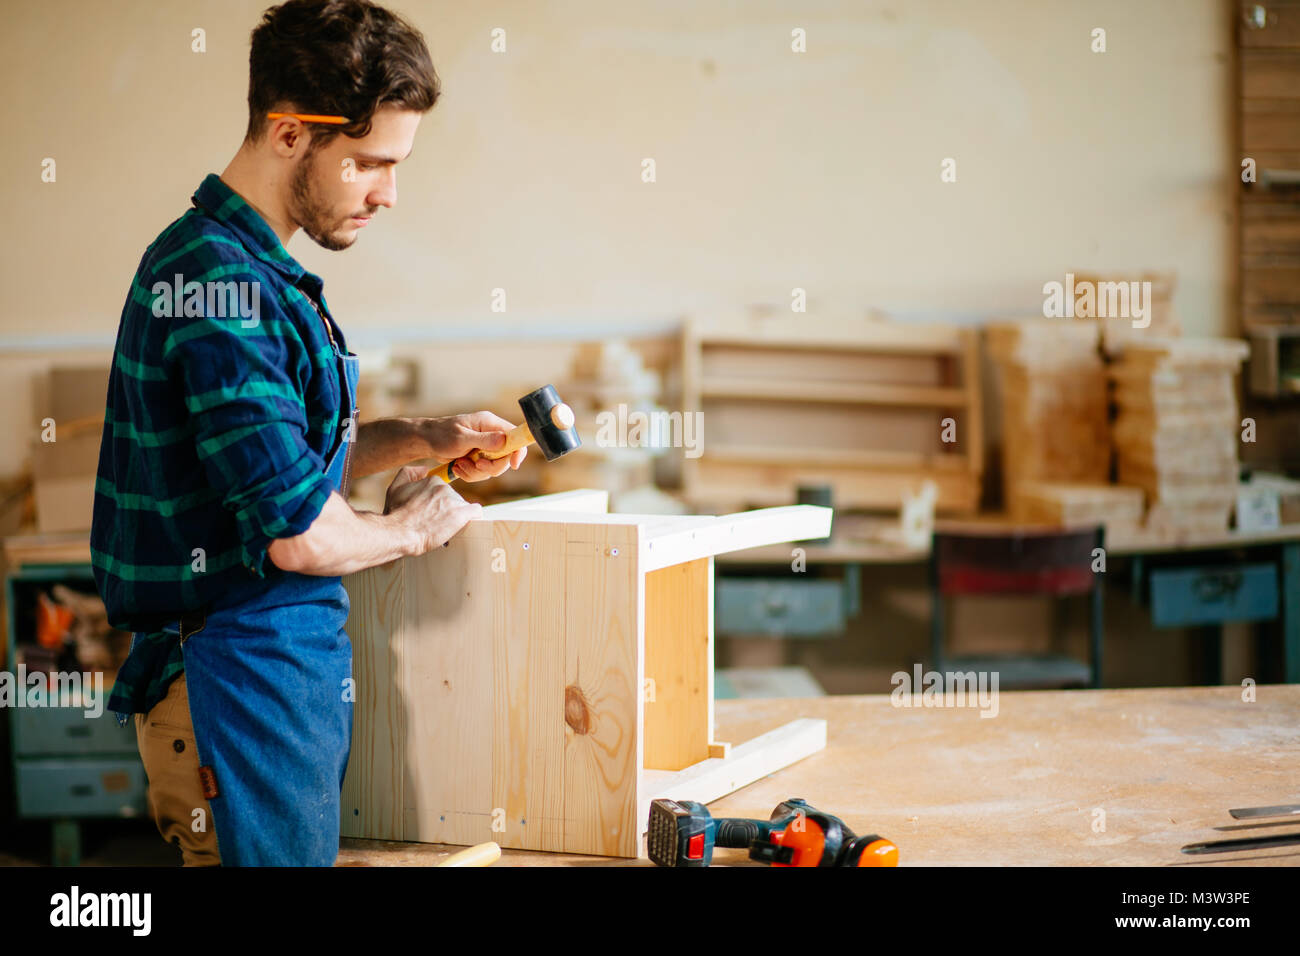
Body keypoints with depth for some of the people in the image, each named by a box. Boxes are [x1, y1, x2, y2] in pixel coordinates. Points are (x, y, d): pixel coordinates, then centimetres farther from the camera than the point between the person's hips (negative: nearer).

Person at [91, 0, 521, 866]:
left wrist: (421, 438, 9)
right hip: (241, 677, -10)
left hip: (293, 664, 10)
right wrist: (407, 529, -4)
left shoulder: (258, 273, 12)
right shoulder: (220, 283, -21)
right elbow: (300, 534, -24)